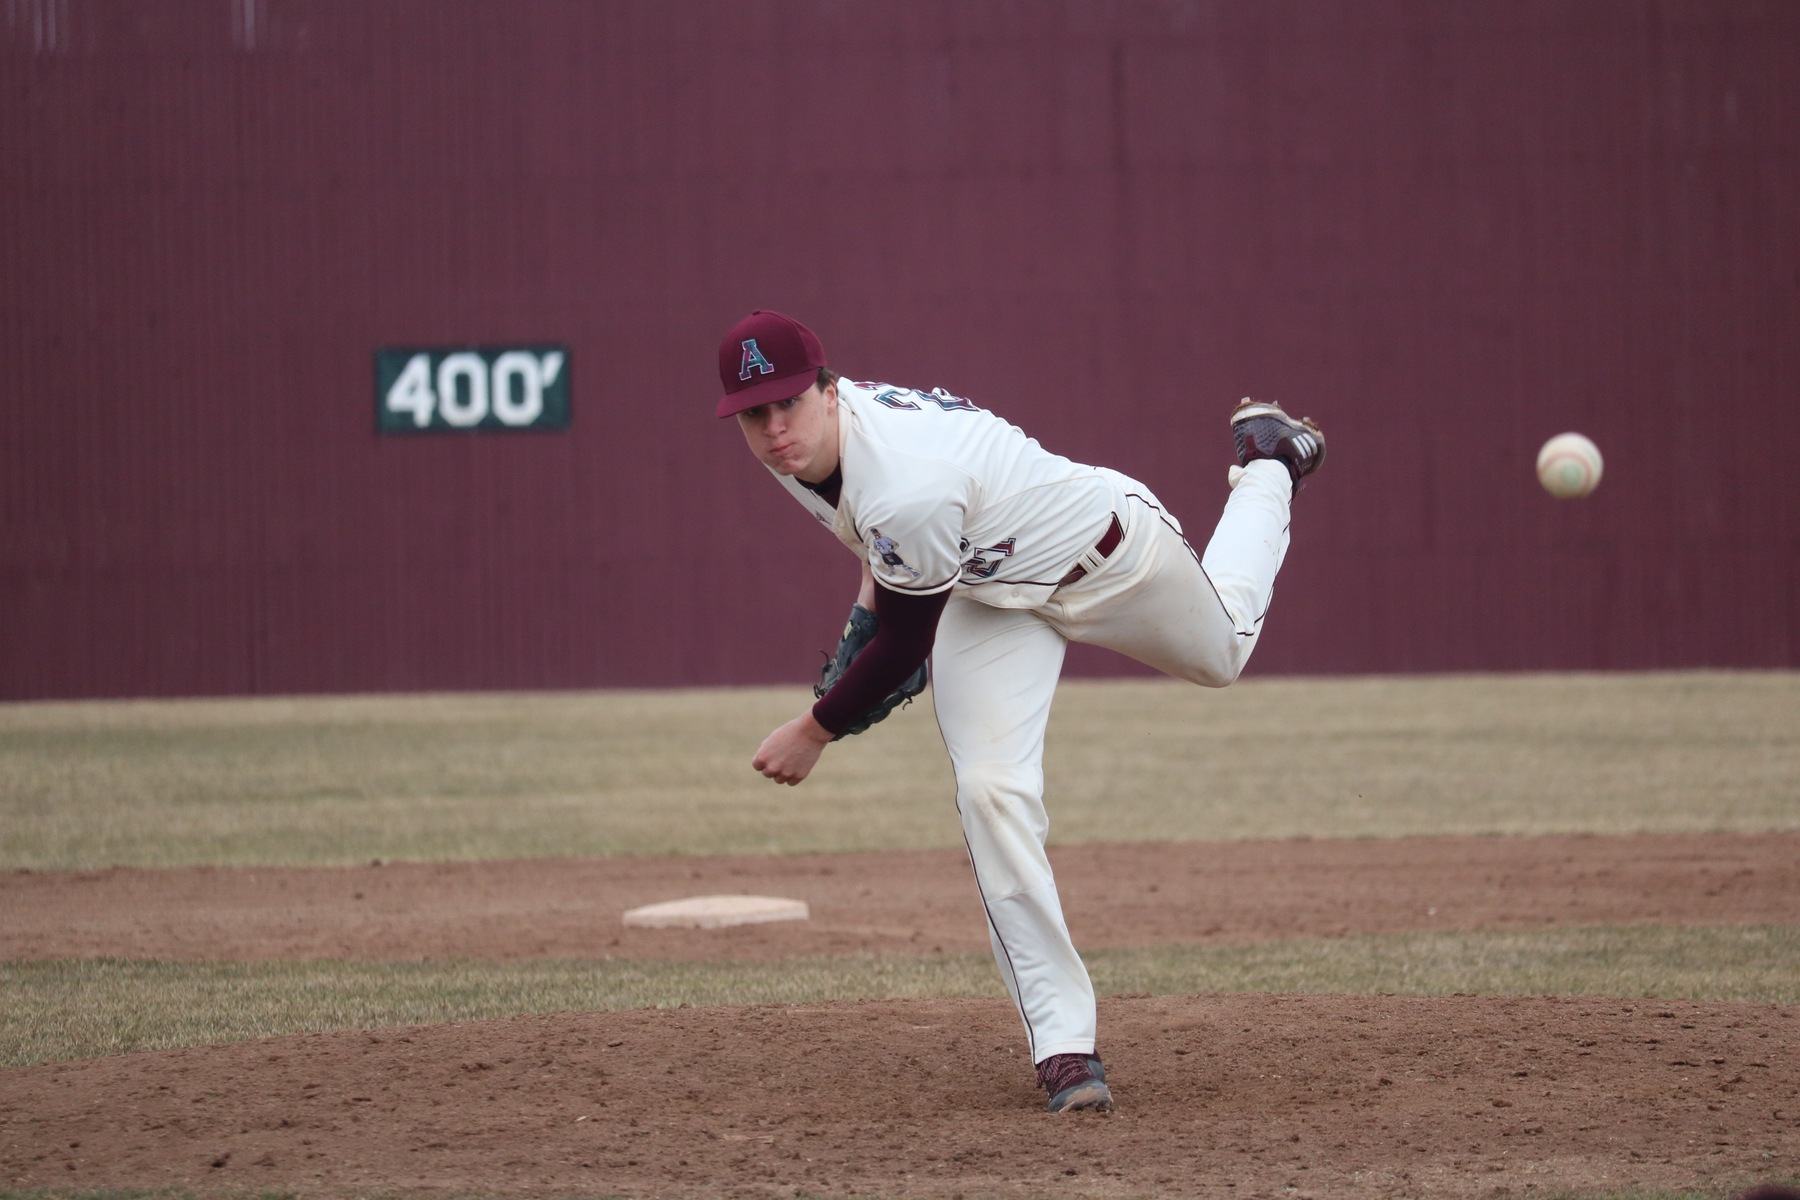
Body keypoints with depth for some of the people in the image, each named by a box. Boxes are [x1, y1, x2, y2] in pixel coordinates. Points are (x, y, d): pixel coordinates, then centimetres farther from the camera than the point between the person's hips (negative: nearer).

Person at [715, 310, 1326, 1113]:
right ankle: (1064, 1043, -12)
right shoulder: (794, 441, -20)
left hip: (1107, 556, -6)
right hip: (994, 587, 6)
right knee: (991, 791, -15)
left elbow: (906, 644, -29)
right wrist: (871, 591, 2)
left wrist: (814, 731, -20)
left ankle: (1265, 465, 54)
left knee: (1222, 649, 27)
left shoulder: (908, 493, -45)